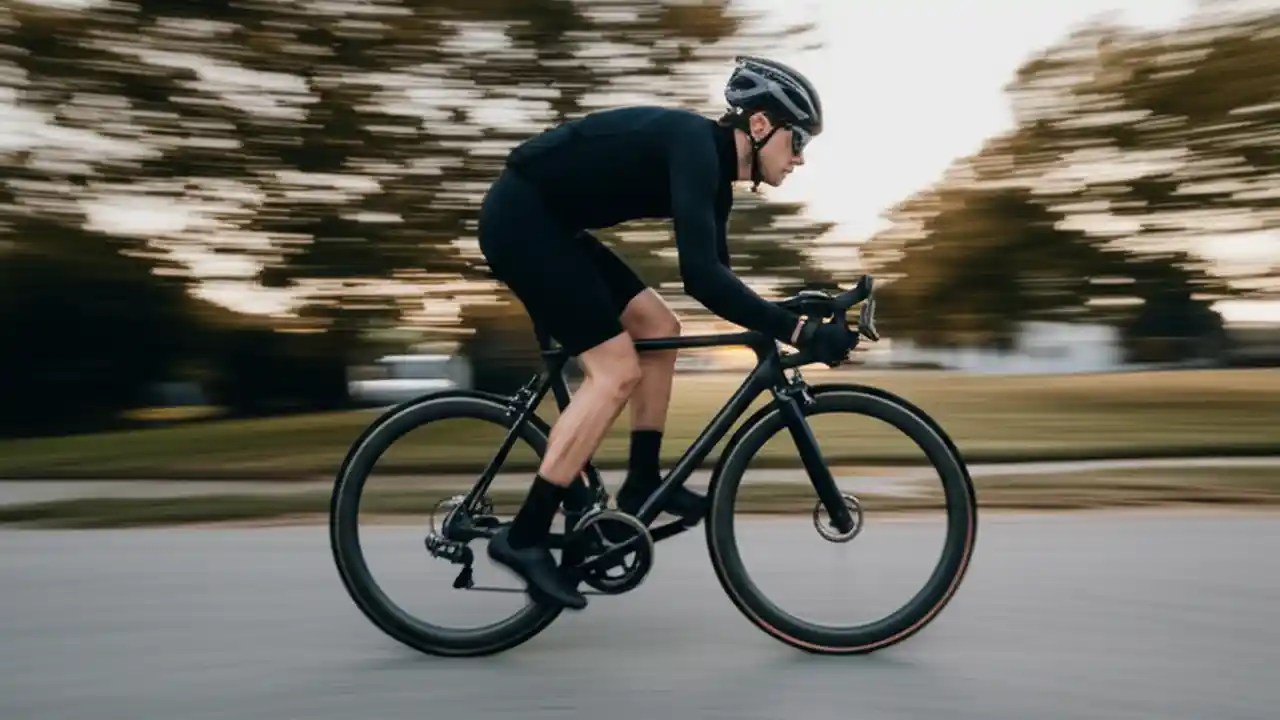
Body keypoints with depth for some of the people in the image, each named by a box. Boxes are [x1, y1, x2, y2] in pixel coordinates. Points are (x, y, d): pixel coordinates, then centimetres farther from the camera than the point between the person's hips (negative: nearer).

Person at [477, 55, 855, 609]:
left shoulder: (711, 170, 8)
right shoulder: (693, 145, -20)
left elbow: (712, 277, 17)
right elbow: (701, 275, -31)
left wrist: (787, 321, 11)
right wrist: (796, 330, -31)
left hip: (548, 224, 10)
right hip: (520, 220, -10)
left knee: (659, 328, 9)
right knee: (616, 371, -12)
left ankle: (642, 481, 17)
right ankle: (523, 537, -9)